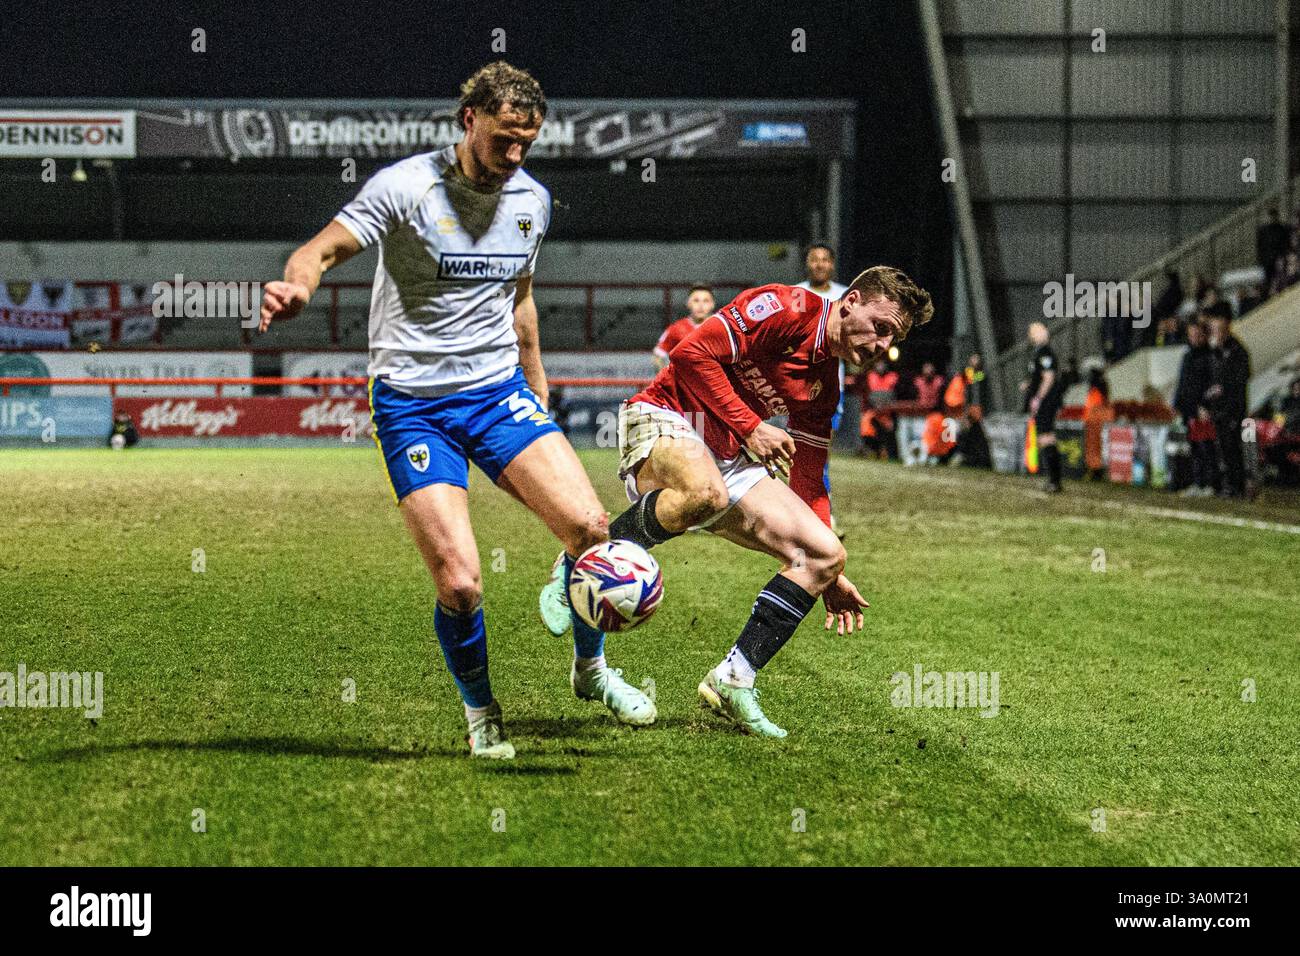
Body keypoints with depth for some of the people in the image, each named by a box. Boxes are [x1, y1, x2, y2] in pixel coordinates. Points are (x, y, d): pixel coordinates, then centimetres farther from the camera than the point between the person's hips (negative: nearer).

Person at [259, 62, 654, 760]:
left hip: (499, 390, 4)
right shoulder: (406, 187, -10)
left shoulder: (532, 199, 8)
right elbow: (322, 250, -16)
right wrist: (298, 285, -39)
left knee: (589, 526, -16)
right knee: (459, 582, -16)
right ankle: (481, 714, 12)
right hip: (413, 405, -4)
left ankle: (591, 669, 11)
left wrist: (537, 390, 25)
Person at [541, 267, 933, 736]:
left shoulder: (825, 384, 13)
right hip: (663, 419, -9)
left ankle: (732, 681, -4)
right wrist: (749, 426, -19)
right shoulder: (784, 309, -12)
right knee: (706, 491, -44)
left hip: (730, 457, 9)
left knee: (826, 554, -6)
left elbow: (807, 480, 18)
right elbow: (691, 353, -20)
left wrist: (826, 575, 15)